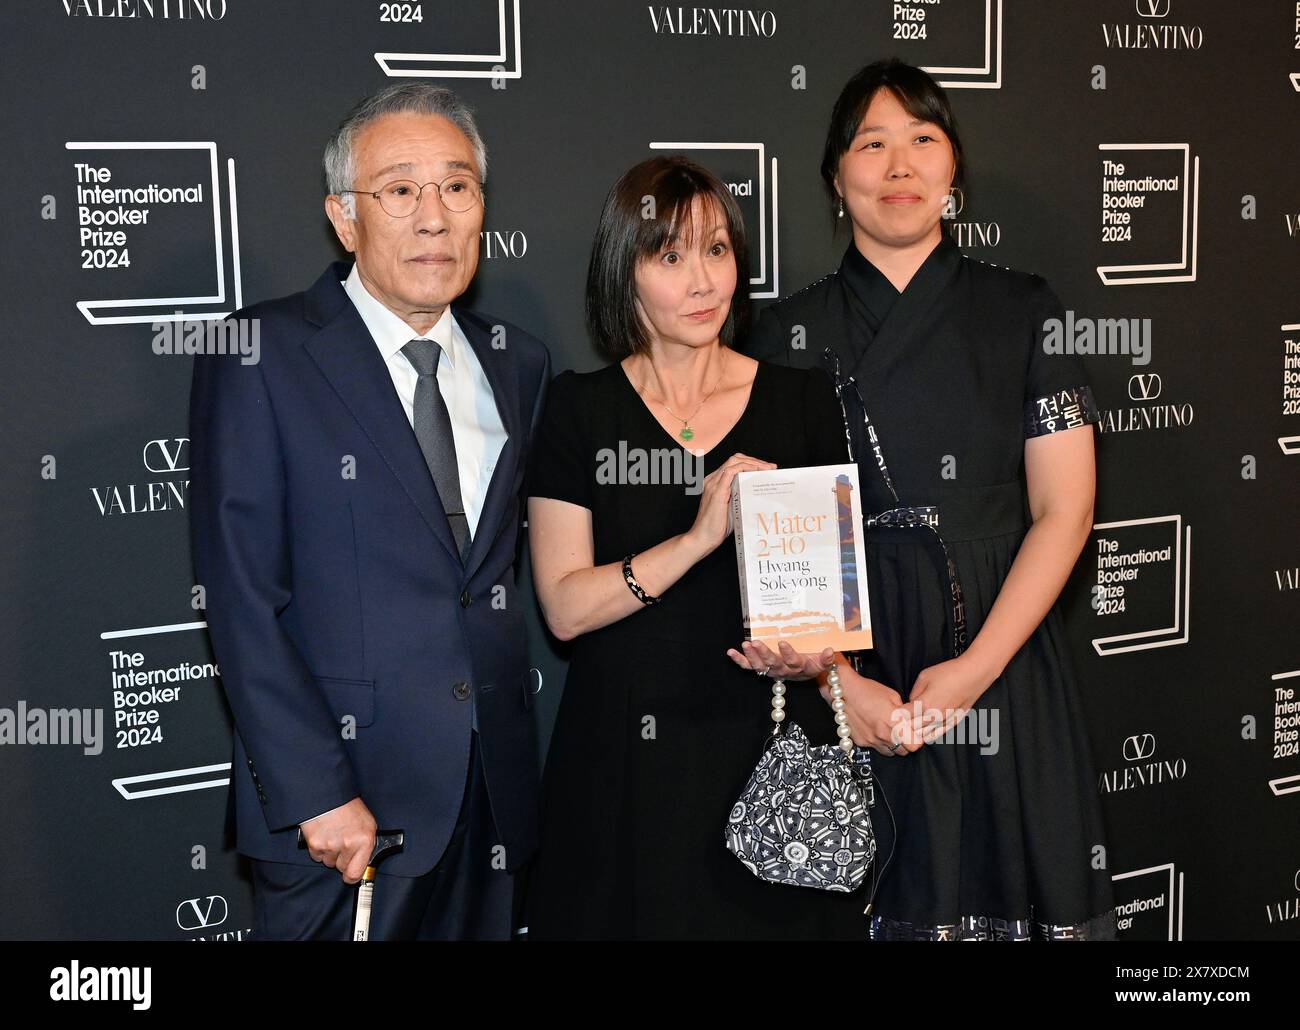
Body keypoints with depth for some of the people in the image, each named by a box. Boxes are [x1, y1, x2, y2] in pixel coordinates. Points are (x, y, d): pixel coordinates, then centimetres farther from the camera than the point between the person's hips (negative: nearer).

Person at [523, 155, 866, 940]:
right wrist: (700, 537, -21)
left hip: (771, 745, 1)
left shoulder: (802, 401, 2)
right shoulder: (580, 412, -2)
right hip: (626, 759, -1)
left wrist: (816, 653, -13)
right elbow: (565, 607, -10)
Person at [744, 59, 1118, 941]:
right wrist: (842, 684, -13)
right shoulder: (792, 334, 2)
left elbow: (1064, 511, -2)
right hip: (847, 680, 0)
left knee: (1008, 889, 9)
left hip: (1004, 667, 1)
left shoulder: (1024, 311, 3)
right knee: (876, 902, 8)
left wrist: (975, 668, -12)